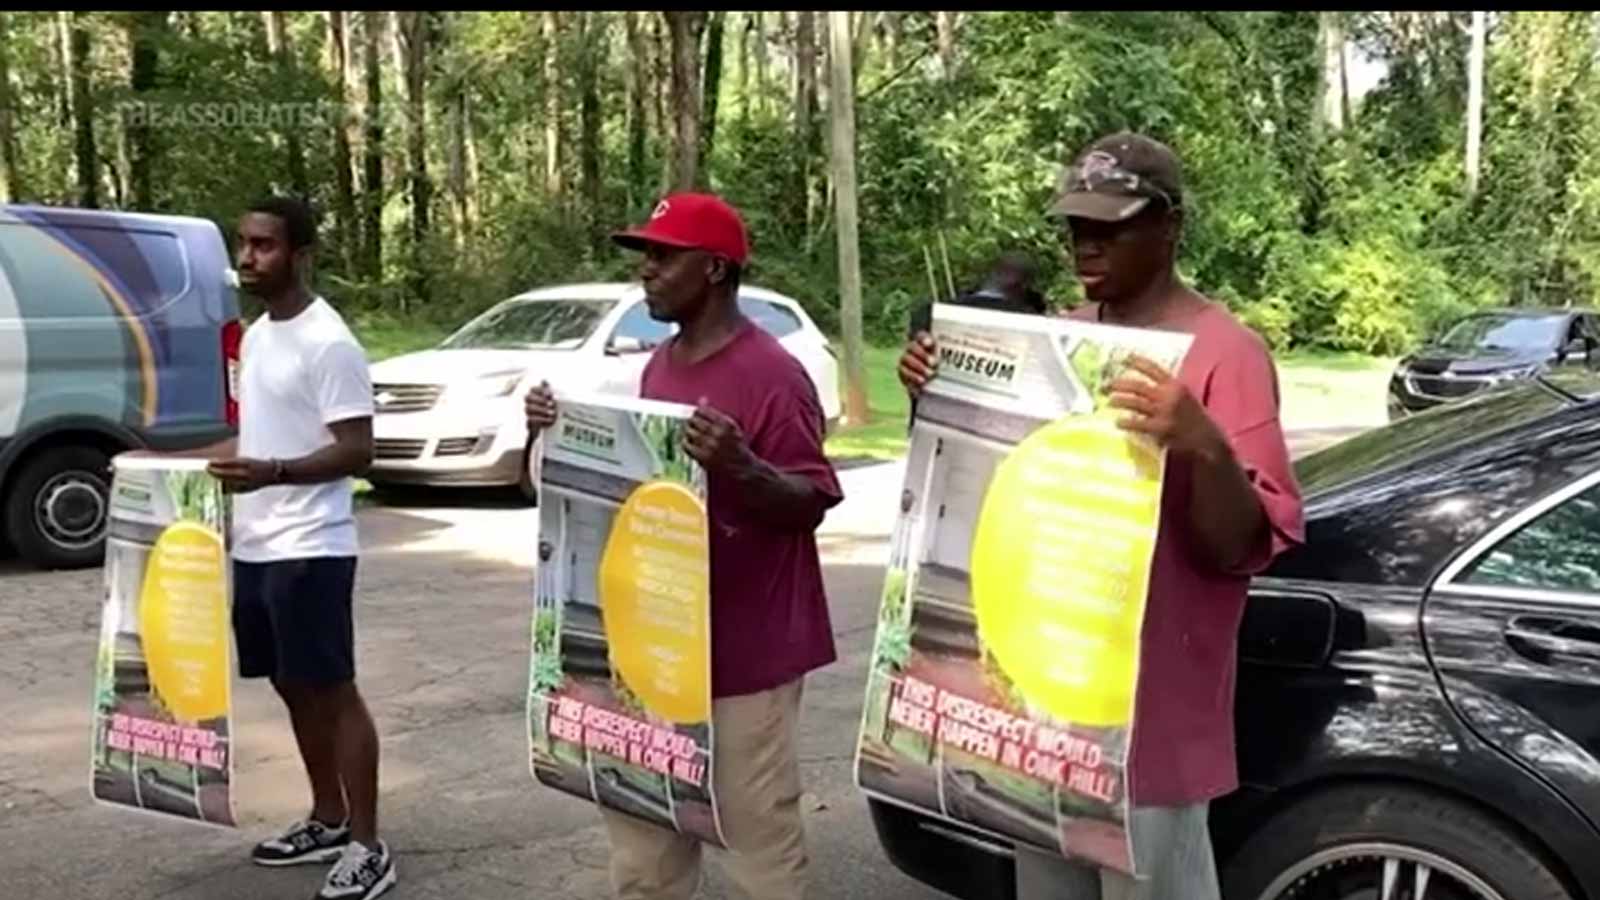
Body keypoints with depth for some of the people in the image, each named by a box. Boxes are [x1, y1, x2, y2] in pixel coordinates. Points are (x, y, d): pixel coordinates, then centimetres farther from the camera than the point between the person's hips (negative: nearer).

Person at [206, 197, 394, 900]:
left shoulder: (327, 342, -14)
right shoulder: (255, 336, 14)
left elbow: (357, 451, -18)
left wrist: (272, 473, -30)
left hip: (309, 549, -9)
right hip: (254, 545, 9)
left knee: (332, 690, -4)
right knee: (293, 686, 16)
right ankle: (328, 821, 30)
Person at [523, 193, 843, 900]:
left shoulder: (771, 374, -15)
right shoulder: (657, 366, 11)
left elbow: (811, 502, -16)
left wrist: (740, 466, -34)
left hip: (746, 646, -8)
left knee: (758, 826, 1)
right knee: (640, 815, 16)